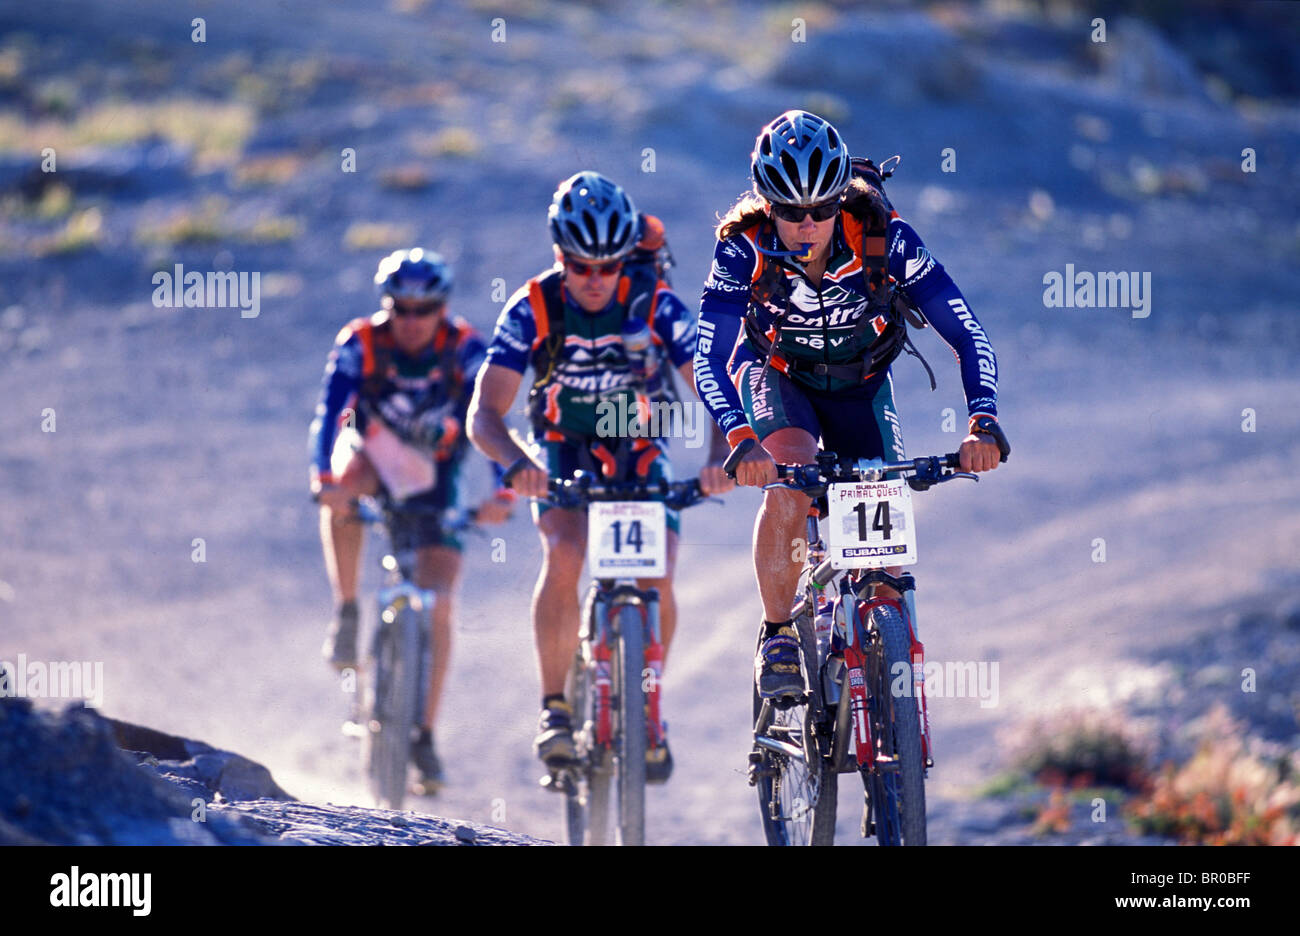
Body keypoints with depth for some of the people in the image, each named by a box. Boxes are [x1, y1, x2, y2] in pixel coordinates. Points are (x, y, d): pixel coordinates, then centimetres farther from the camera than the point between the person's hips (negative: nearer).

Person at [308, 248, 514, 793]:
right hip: (372, 457, 0)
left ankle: (425, 735, -2)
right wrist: (322, 478, -51)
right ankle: (346, 612, -22)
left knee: (439, 606, -12)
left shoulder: (466, 351, -21)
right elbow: (328, 415, -33)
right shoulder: (358, 344, -22)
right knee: (343, 487, -38)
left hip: (434, 483, 0)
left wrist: (502, 493, -45)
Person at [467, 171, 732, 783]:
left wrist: (719, 458, -45)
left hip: (639, 457, 1)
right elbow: (484, 415, -25)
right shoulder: (532, 310, -19)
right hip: (564, 454, -1)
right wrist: (516, 463, -46)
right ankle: (554, 706, -21)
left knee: (656, 577, -20)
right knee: (564, 553, -29)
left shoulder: (656, 308, -19)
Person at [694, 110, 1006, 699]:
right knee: (789, 481, -30)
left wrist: (983, 425, -44)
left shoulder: (881, 236, -30)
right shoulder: (744, 248, -30)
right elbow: (710, 361, -34)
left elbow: (966, 333, -30)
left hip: (860, 380, 1)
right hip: (777, 376, -1)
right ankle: (777, 640, -16)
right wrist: (742, 441, -52)